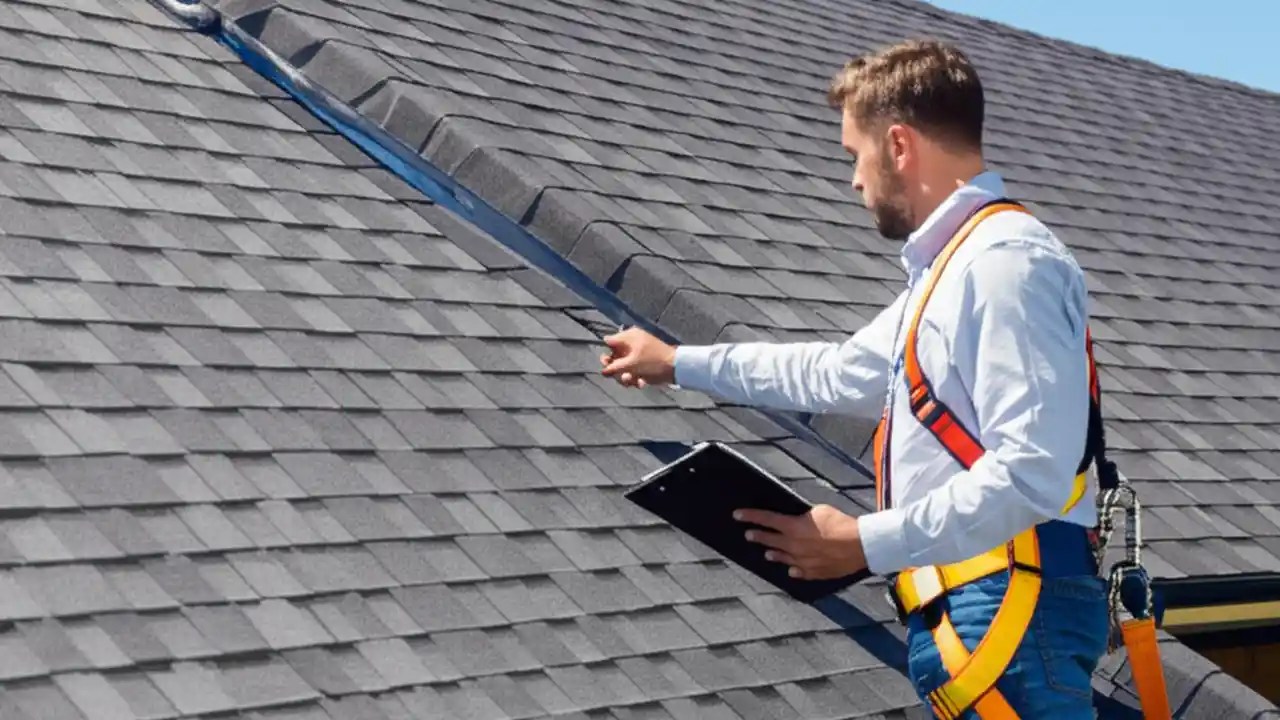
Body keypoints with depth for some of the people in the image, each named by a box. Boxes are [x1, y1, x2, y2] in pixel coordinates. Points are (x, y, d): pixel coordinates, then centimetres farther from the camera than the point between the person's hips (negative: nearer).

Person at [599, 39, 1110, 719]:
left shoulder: (1008, 261, -13)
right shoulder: (949, 269, 22)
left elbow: (1031, 471, -22)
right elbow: (841, 372, 37)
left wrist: (867, 543, -17)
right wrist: (678, 363, 42)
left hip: (1012, 606, -10)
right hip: (966, 609, 10)